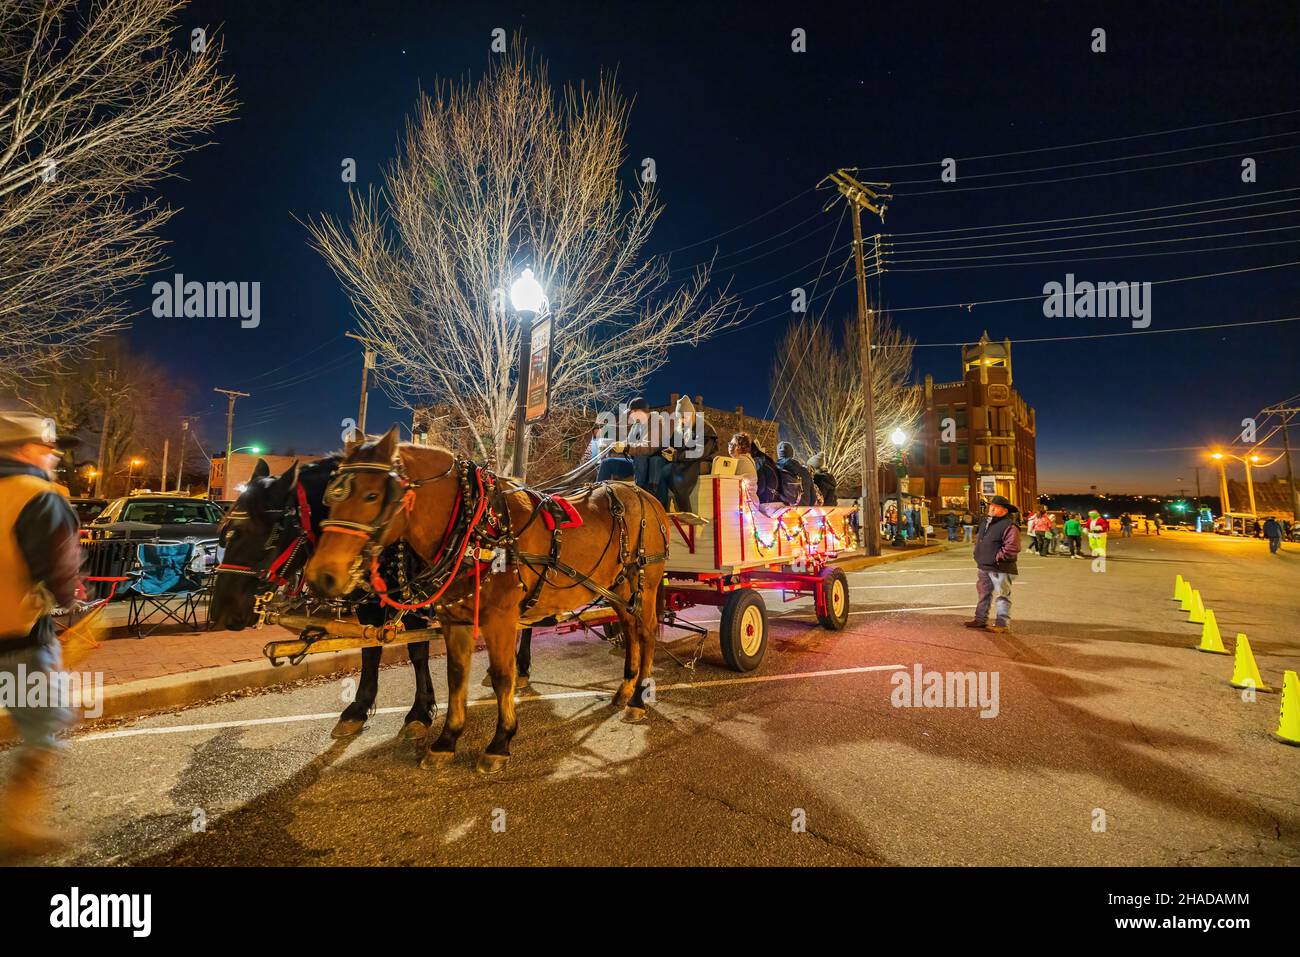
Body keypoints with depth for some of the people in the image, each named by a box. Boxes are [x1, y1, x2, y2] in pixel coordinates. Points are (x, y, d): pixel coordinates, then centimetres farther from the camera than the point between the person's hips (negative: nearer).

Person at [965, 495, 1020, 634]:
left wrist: (997, 558, -20)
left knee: (1002, 596, 0)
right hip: (983, 567, 9)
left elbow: (1012, 548, -23)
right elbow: (978, 539, 25)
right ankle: (980, 619, 29)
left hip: (1000, 569, -9)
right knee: (983, 594, 18)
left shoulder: (1009, 526, -15)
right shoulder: (985, 522, 12)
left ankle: (1002, 624, 6)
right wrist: (978, 555, 15)